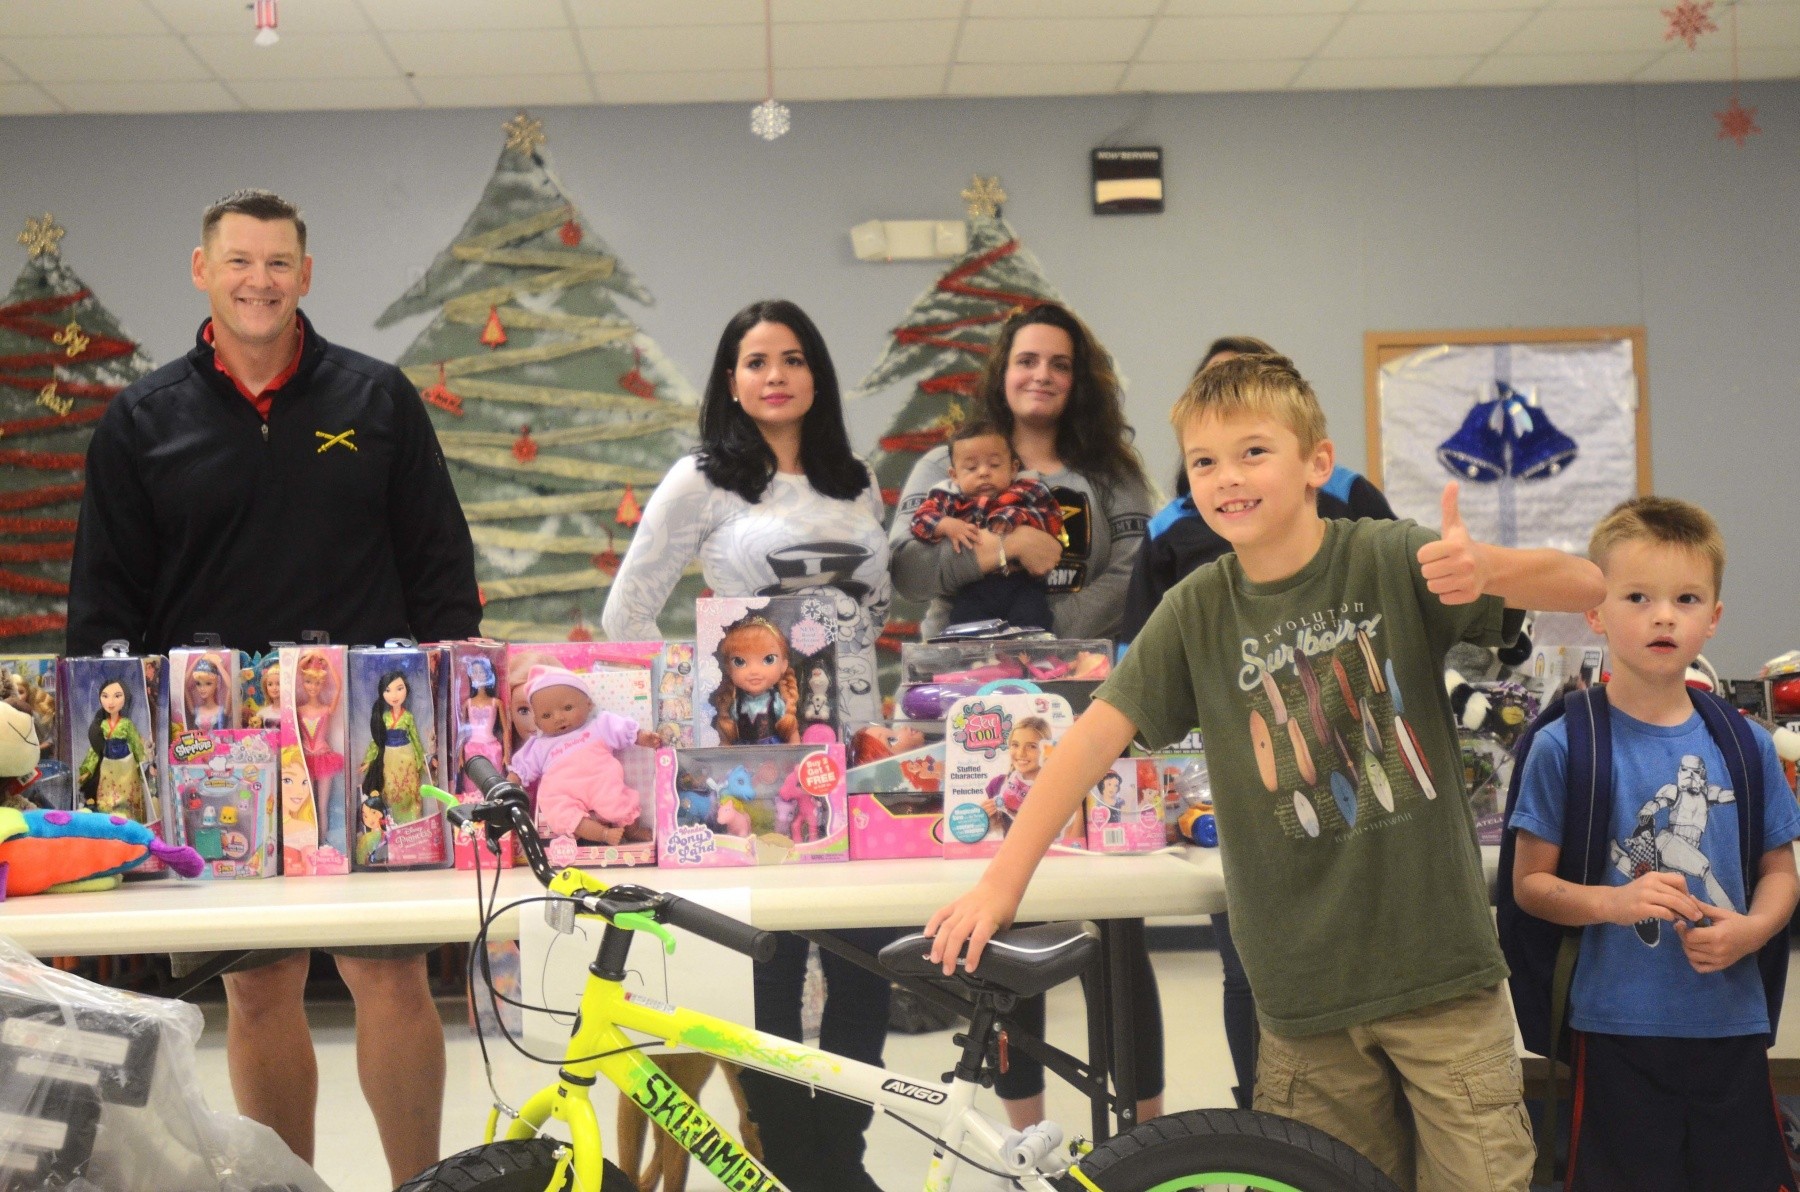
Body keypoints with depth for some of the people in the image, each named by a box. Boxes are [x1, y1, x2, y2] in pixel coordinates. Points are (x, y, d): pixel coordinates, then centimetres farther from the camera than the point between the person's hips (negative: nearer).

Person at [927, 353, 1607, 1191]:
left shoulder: (1389, 561, -6)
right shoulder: (1199, 610, 2)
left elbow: (1585, 587, -12)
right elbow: (1097, 734, -4)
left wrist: (1488, 569, -35)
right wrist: (1003, 879, -14)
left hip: (1439, 970, -2)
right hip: (1306, 994, 2)